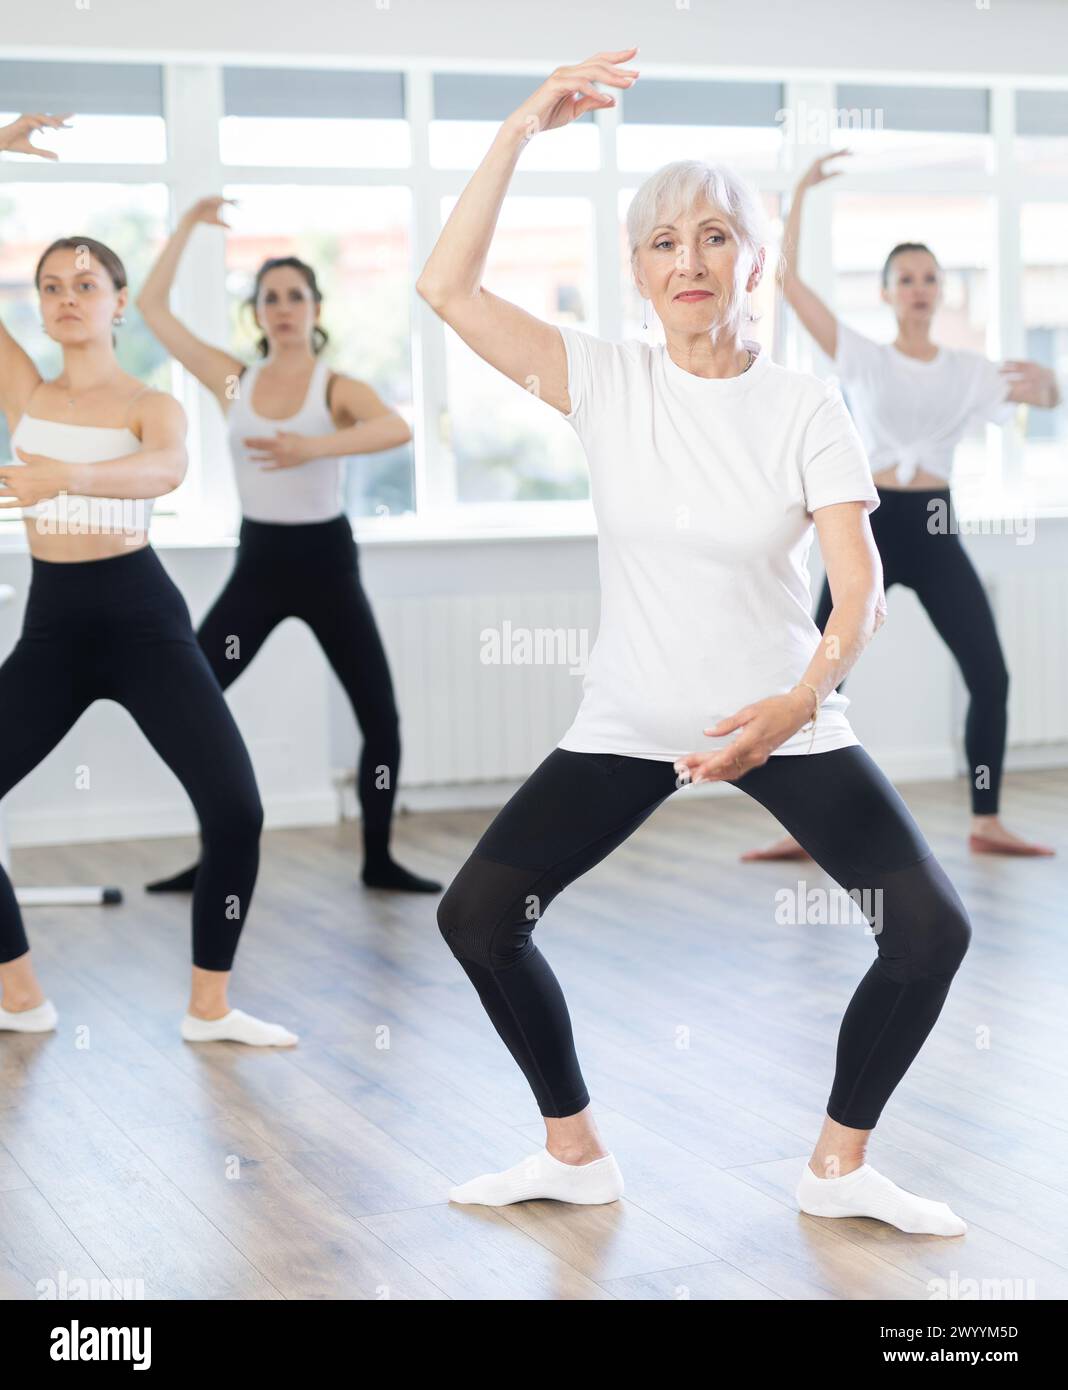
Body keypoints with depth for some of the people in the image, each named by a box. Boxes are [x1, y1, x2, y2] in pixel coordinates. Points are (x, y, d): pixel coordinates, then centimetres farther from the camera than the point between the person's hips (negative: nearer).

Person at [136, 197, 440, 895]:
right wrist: (190, 223, 6)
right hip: (258, 563, 2)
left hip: (326, 560, -2)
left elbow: (398, 428, -28)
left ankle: (378, 858, 15)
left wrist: (316, 447, -41)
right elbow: (152, 306, 6)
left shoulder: (339, 388, -6)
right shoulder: (233, 380, 4)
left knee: (380, 715, -3)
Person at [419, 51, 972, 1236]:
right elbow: (447, 289, -14)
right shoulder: (606, 382, -5)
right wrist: (522, 130, -18)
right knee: (475, 912, -9)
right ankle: (575, 1154, 12)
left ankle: (839, 1165, 10)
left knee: (933, 927, -13)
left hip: (784, 719, -1)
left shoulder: (806, 408, -8)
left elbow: (860, 588, -16)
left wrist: (798, 703, -35)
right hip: (627, 725, 1)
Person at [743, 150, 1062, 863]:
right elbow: (790, 282, -5)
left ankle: (987, 822, 9)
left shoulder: (969, 370, 8)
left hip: (934, 532, 2)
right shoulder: (864, 358, 2)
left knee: (991, 676, -3)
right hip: (869, 526, -2)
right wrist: (801, 194, -7)